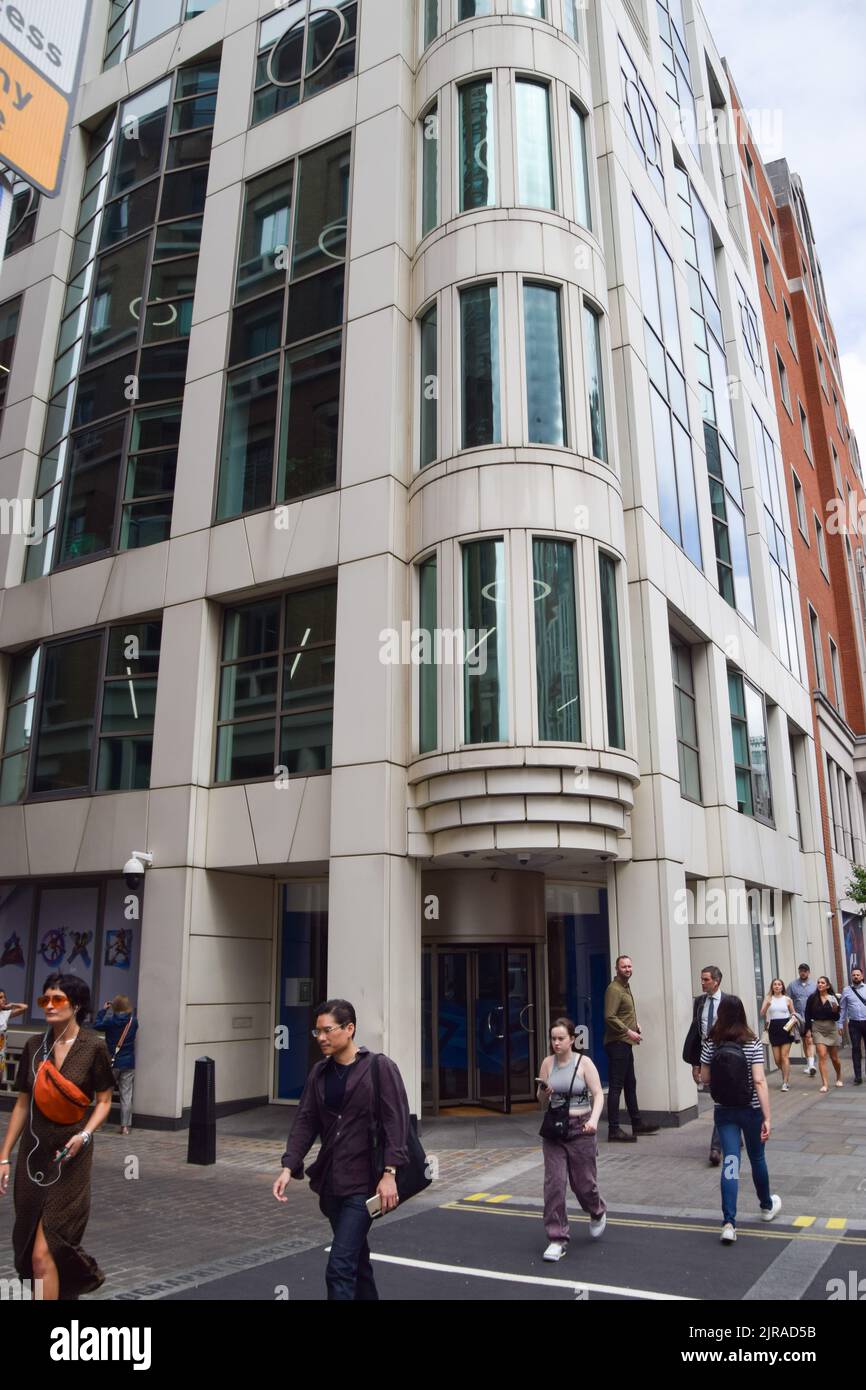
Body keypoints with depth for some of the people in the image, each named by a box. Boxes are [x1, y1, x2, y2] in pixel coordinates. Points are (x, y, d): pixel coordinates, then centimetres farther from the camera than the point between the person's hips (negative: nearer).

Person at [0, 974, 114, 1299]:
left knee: (43, 1253, -9)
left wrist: (84, 1135, -19)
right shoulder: (34, 1046, 2)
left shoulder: (92, 1047, -10)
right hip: (32, 1151, 5)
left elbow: (104, 1101, -3)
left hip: (69, 1155, -5)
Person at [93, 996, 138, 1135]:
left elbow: (96, 1024, 4)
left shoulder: (110, 1022, -11)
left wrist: (103, 1010, 12)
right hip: (128, 1064, 1)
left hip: (112, 1063, -1)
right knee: (126, 1095, 5)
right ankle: (125, 1126, 5)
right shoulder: (133, 1022, -6)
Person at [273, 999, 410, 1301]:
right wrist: (289, 1167, -7)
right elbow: (305, 1121, 4)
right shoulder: (319, 1072, 5)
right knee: (356, 1257, 19)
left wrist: (389, 1173, -21)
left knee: (340, 1266, -10)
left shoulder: (380, 1068, -11)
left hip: (363, 1183, -6)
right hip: (330, 1182, 6)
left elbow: (396, 1122, -14)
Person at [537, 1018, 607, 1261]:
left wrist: (594, 1120, -27)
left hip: (580, 1129, -2)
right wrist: (544, 1092, -15)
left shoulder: (584, 1062, -9)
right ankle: (557, 1239, 6)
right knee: (554, 1183, -5)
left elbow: (598, 1095, -11)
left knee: (584, 1182, 9)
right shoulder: (548, 1063, 0)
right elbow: (541, 1098, 9)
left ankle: (598, 1214, 42)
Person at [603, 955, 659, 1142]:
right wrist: (628, 1032, -22)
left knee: (630, 1085, 18)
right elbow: (610, 1017, -24)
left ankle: (637, 1124, 29)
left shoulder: (626, 987, 17)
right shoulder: (614, 989, -15)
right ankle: (613, 1130, -3)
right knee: (616, 1086, -7)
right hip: (617, 1043, -10)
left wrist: (635, 1026, 11)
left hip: (625, 1044, 10)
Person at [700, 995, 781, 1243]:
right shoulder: (752, 1043, -12)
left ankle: (729, 1223, -8)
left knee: (730, 1162, 1)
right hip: (751, 1110, -1)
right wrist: (767, 1118, -15)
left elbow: (704, 1079, 1)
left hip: (724, 1111, 1)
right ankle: (767, 1206, 43)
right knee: (757, 1158, 20)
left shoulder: (711, 1044, -5)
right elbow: (759, 1082, -17)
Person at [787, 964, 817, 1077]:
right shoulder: (792, 985, 4)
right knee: (804, 1041, 12)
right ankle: (809, 1064, 22)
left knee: (810, 1040, -14)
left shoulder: (814, 985, 3)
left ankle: (811, 1064, -20)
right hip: (799, 1018, 2)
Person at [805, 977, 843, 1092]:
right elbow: (808, 1015, 4)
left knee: (834, 1057, 13)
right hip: (817, 1028, -1)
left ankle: (839, 1078, 39)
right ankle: (824, 1083, -9)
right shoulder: (812, 998, -3)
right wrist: (808, 1029, -1)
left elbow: (837, 1018, -2)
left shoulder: (833, 998, -3)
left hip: (831, 1027, 1)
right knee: (822, 1055, -12)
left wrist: (835, 1010, -21)